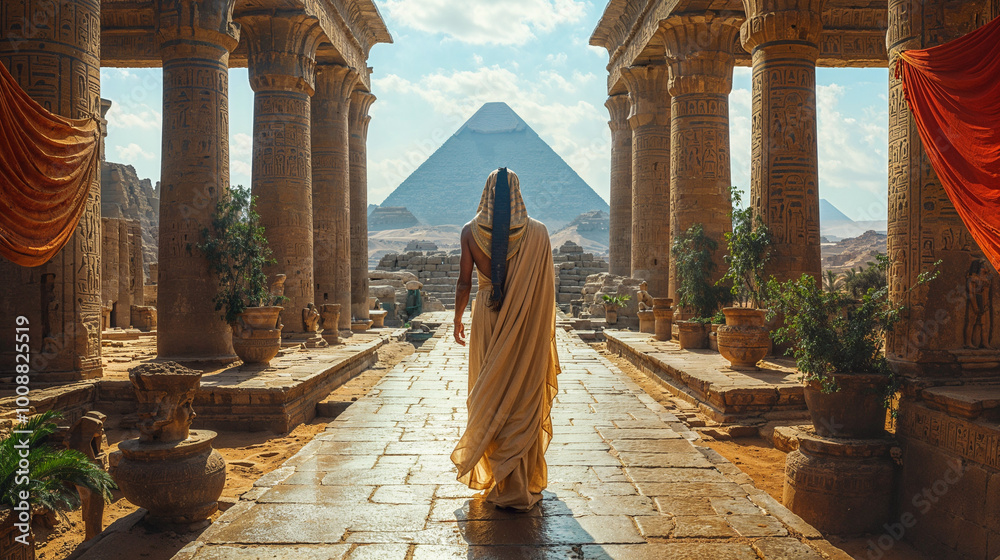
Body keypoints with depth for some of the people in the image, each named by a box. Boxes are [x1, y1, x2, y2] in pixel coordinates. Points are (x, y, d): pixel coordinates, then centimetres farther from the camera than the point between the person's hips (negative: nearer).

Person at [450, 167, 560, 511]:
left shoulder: (471, 231, -3)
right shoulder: (536, 232, -6)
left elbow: (464, 282, -1)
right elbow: (545, 286, -2)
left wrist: (458, 320, 11)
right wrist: (545, 327, 10)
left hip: (486, 320, 1)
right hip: (526, 323, -1)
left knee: (490, 396, 13)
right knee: (524, 399, 7)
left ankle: (495, 478, 23)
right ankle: (524, 484, 15)